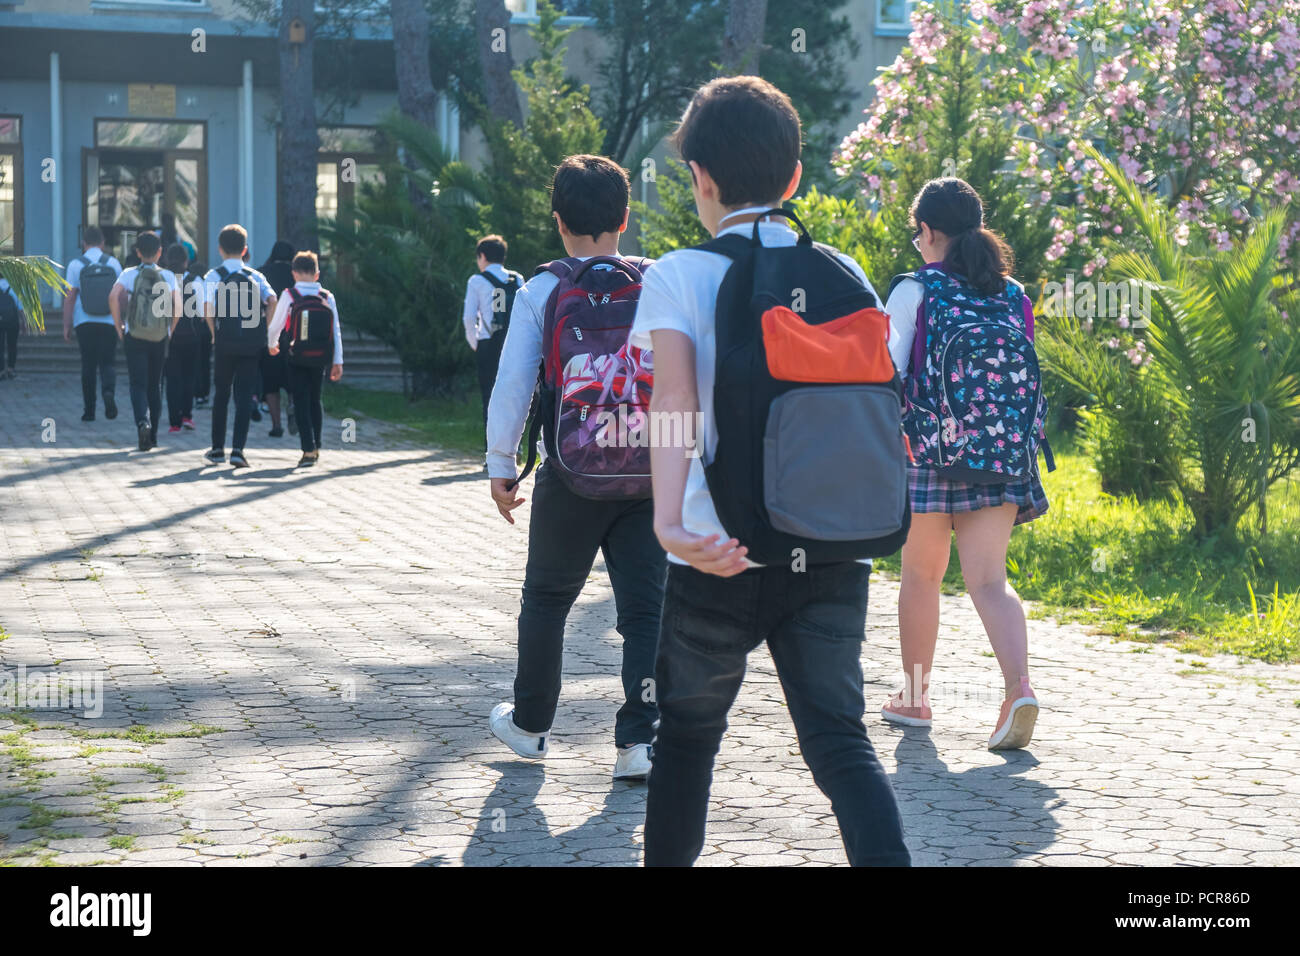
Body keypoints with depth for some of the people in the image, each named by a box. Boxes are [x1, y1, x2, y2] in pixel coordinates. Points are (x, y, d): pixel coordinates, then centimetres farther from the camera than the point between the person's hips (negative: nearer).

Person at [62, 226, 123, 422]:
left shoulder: (76, 265, -1)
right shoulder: (114, 264, 3)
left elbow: (70, 297, -4)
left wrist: (66, 326, 0)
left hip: (84, 323, 0)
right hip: (109, 323, 0)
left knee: (88, 365, 8)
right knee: (108, 362, 4)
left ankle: (89, 410, 9)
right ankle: (108, 392, -26)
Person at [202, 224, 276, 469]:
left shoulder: (213, 276, 0)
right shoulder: (256, 276, 6)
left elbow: (208, 308, -13)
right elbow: (272, 300, -10)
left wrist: (214, 332, 0)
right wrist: (263, 329, 0)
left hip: (224, 343, -1)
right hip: (252, 345, 1)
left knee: (221, 394, 14)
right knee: (244, 396, 2)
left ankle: (217, 448, 20)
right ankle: (238, 450, -8)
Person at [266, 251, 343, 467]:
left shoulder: (290, 296, -8)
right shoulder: (327, 297, -1)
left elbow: (275, 326, -1)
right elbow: (336, 332, -2)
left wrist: (272, 345, 20)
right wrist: (337, 362, 3)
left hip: (296, 358, -3)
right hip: (320, 359, 3)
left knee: (301, 403, 0)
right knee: (315, 400, 18)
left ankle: (308, 451, -10)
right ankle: (316, 447, 27)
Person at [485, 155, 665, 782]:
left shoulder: (542, 291, -3)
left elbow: (512, 386, -4)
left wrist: (501, 466, 6)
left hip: (573, 478, -1)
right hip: (654, 474, 1)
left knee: (547, 600, 17)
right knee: (645, 607, 6)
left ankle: (530, 724, 32)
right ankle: (638, 741, -2)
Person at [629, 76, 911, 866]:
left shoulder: (679, 277, -5)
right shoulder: (847, 276, 6)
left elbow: (676, 400, -21)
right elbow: (888, 414, 7)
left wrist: (669, 522, -34)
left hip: (719, 563, -2)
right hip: (833, 560, 2)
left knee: (687, 738, 17)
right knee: (840, 738, 3)